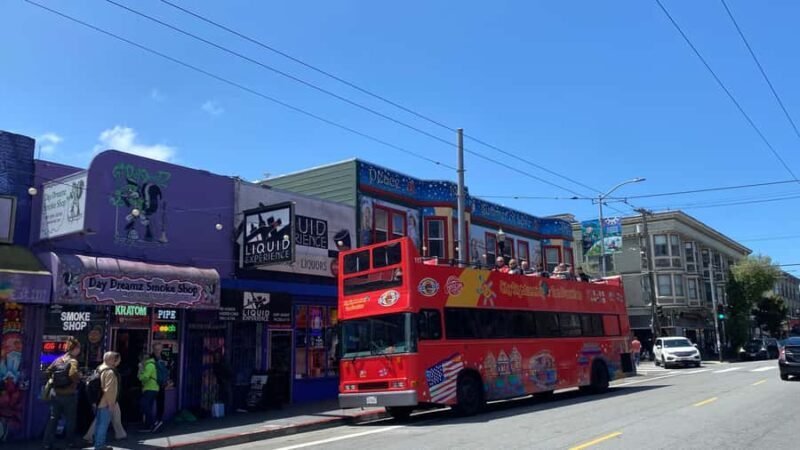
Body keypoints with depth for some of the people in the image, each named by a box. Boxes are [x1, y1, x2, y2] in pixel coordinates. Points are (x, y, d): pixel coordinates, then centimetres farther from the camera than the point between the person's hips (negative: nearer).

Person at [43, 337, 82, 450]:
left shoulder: (58, 359, 5)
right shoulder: (73, 361, -16)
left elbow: (48, 372, 9)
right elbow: (73, 375, -30)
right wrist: (79, 376, -10)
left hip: (55, 393, 6)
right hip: (68, 394, -6)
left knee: (53, 418, 13)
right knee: (70, 419, 10)